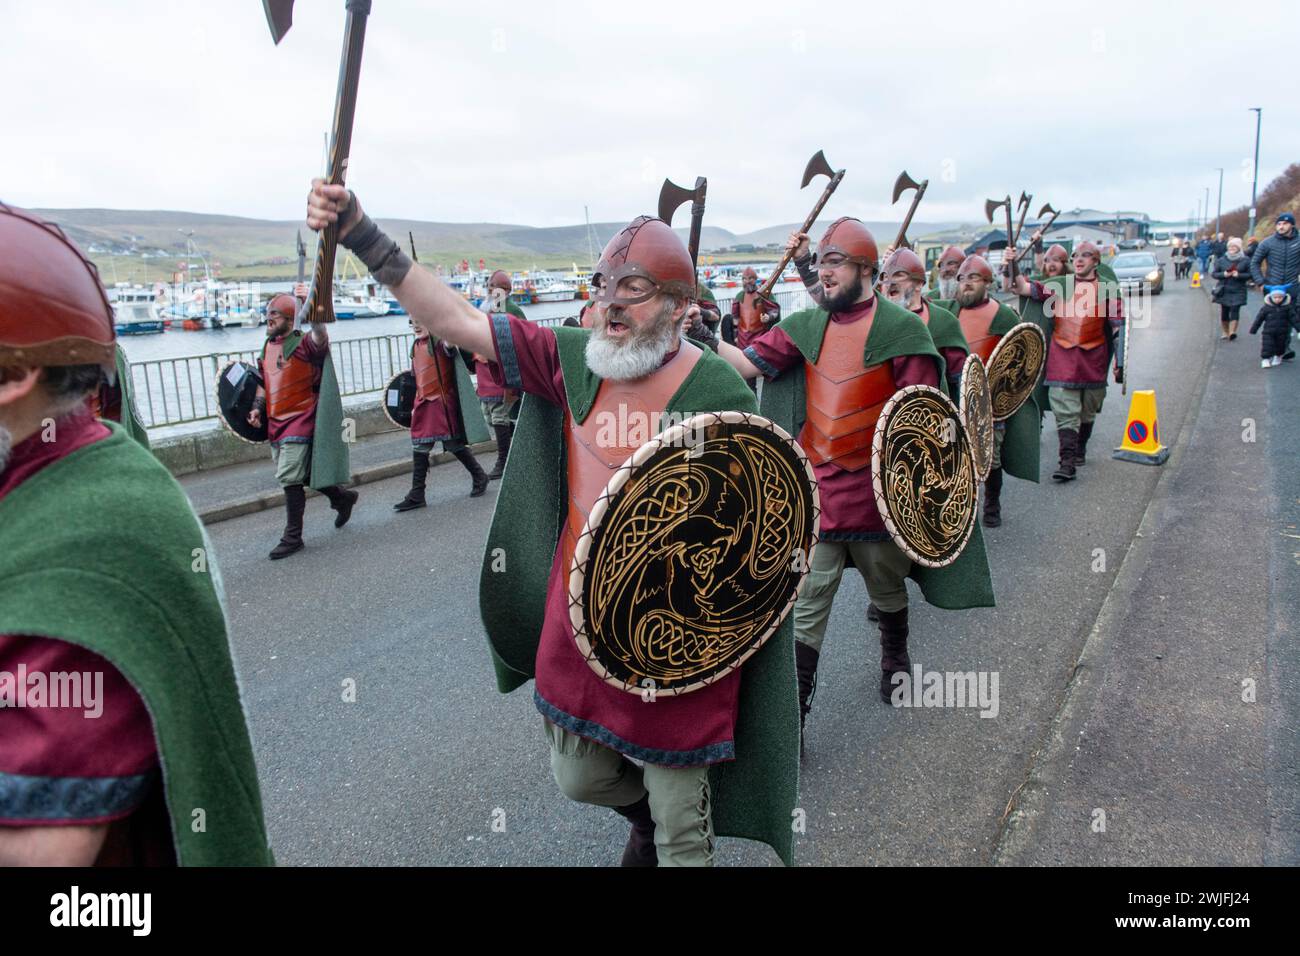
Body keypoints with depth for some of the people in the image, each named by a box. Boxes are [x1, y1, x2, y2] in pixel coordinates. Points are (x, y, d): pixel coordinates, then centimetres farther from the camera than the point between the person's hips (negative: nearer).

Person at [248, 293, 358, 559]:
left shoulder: (304, 344, -12)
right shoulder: (268, 347, 12)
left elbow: (320, 335, -35)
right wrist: (258, 406, 8)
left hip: (299, 421, -8)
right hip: (275, 423, 8)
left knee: (289, 478, -11)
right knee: (297, 475, 16)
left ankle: (293, 538, 0)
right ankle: (342, 497, 37)